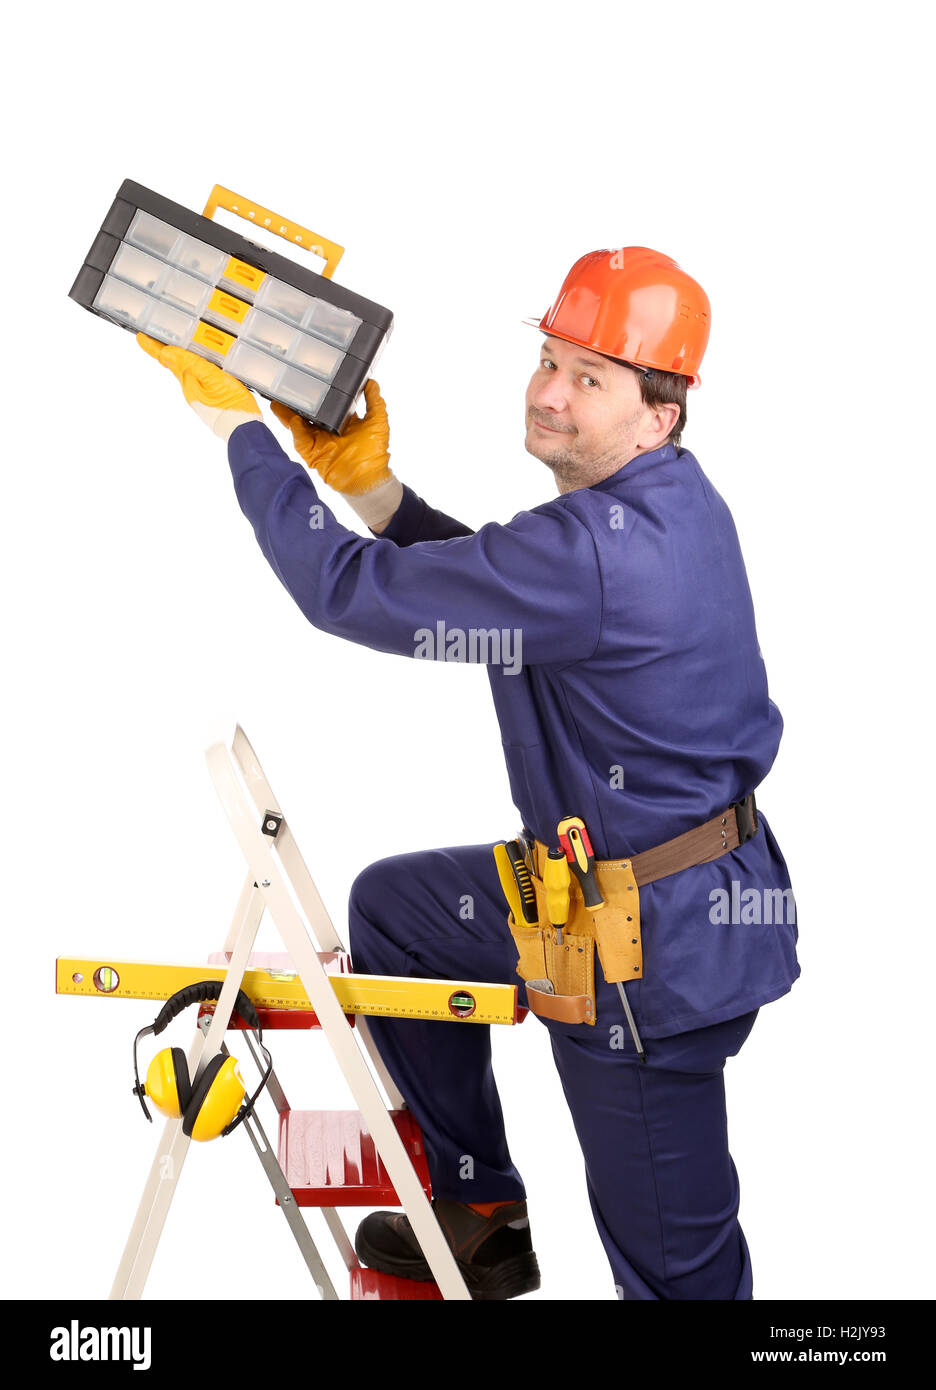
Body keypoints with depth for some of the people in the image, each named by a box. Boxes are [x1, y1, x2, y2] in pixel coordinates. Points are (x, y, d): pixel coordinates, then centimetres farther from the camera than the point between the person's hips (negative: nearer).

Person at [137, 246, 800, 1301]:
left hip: (653, 951, -10)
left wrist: (234, 422, -13)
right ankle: (479, 1214, 32)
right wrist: (369, 482, 2)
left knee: (673, 1261, 5)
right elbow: (492, 586, 15)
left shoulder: (599, 553, -29)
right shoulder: (664, 503, 3)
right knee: (392, 906, 24)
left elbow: (349, 592, -25)